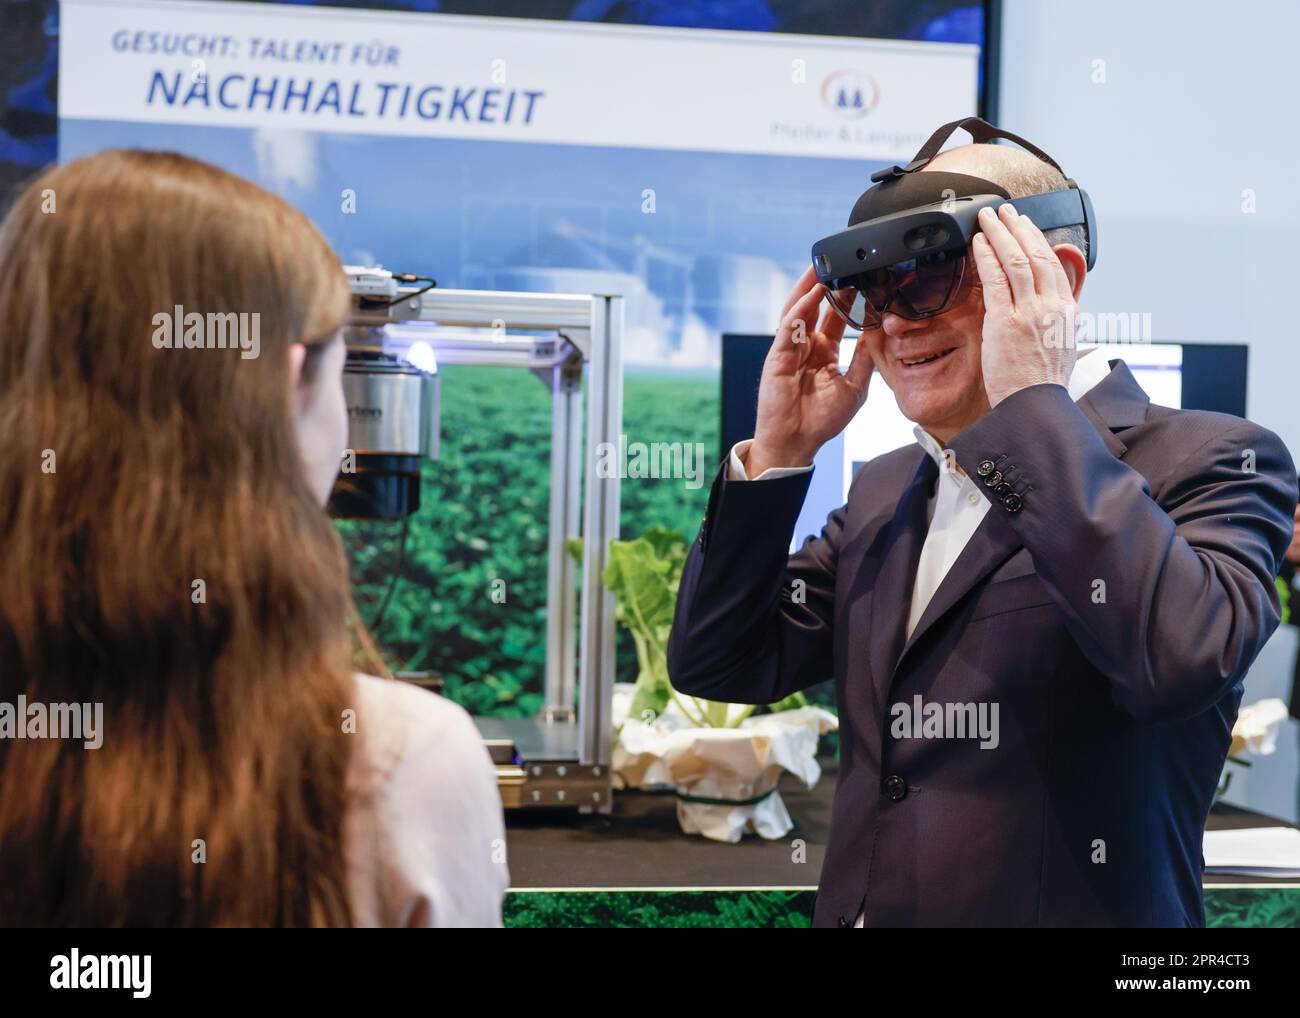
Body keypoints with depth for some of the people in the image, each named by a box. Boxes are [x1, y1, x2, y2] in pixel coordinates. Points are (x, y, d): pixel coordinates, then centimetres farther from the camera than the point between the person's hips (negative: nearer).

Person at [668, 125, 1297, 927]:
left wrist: (1035, 404, -24)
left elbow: (1183, 656, -30)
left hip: (1072, 907, -6)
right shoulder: (886, 493, 8)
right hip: (855, 905, 6)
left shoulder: (1209, 463, -11)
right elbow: (715, 665, 5)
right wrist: (779, 451, -4)